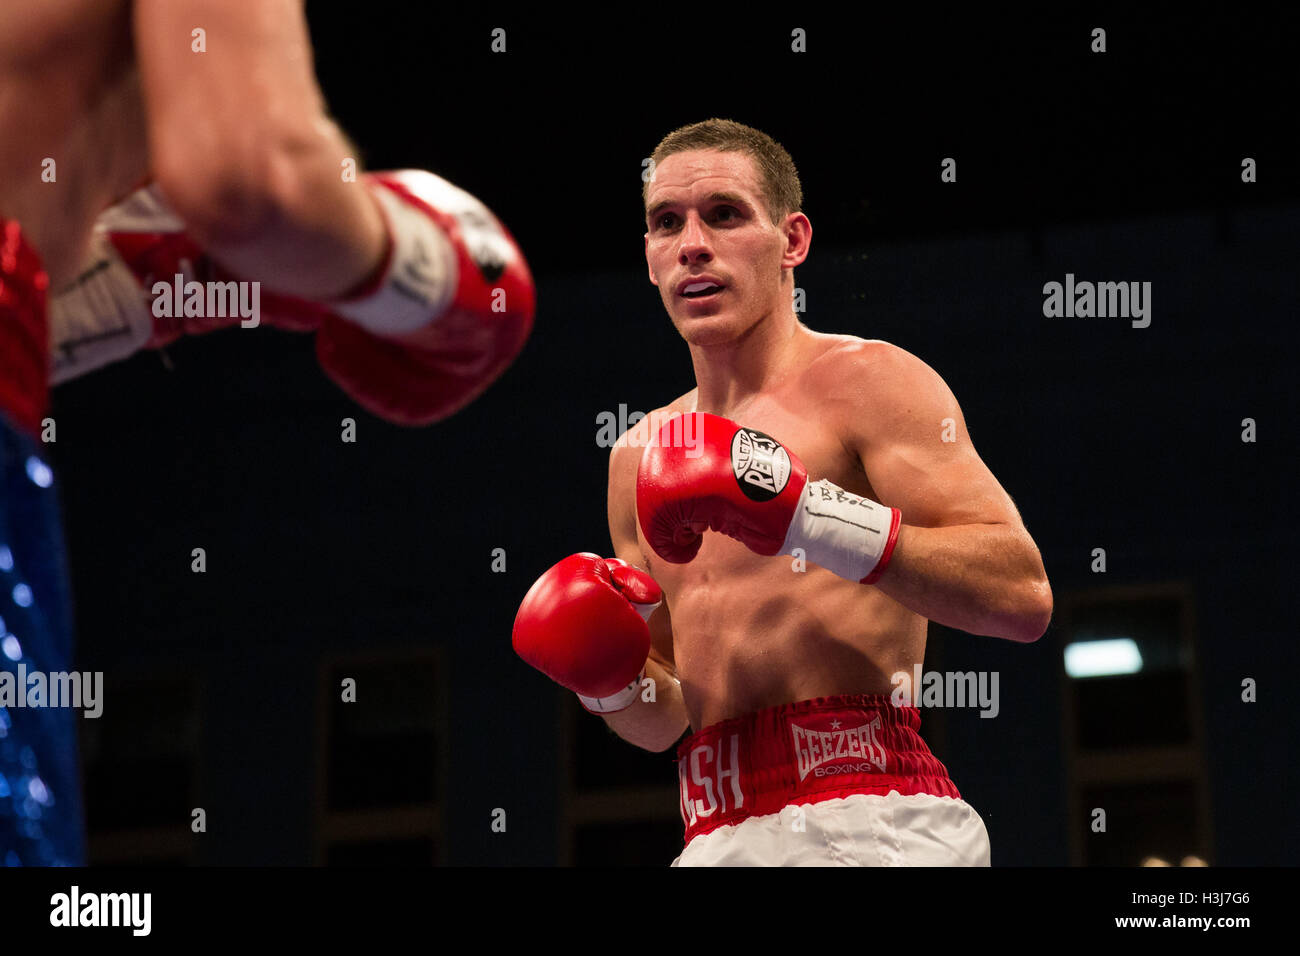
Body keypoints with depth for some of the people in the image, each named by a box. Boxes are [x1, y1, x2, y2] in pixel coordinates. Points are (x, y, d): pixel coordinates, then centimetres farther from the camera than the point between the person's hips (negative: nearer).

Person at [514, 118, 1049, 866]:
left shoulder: (869, 381, 1)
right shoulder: (640, 455, 20)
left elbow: (1023, 595, -13)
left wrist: (810, 514, -19)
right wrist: (610, 681, 4)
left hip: (868, 826, -6)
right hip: (716, 838, 6)